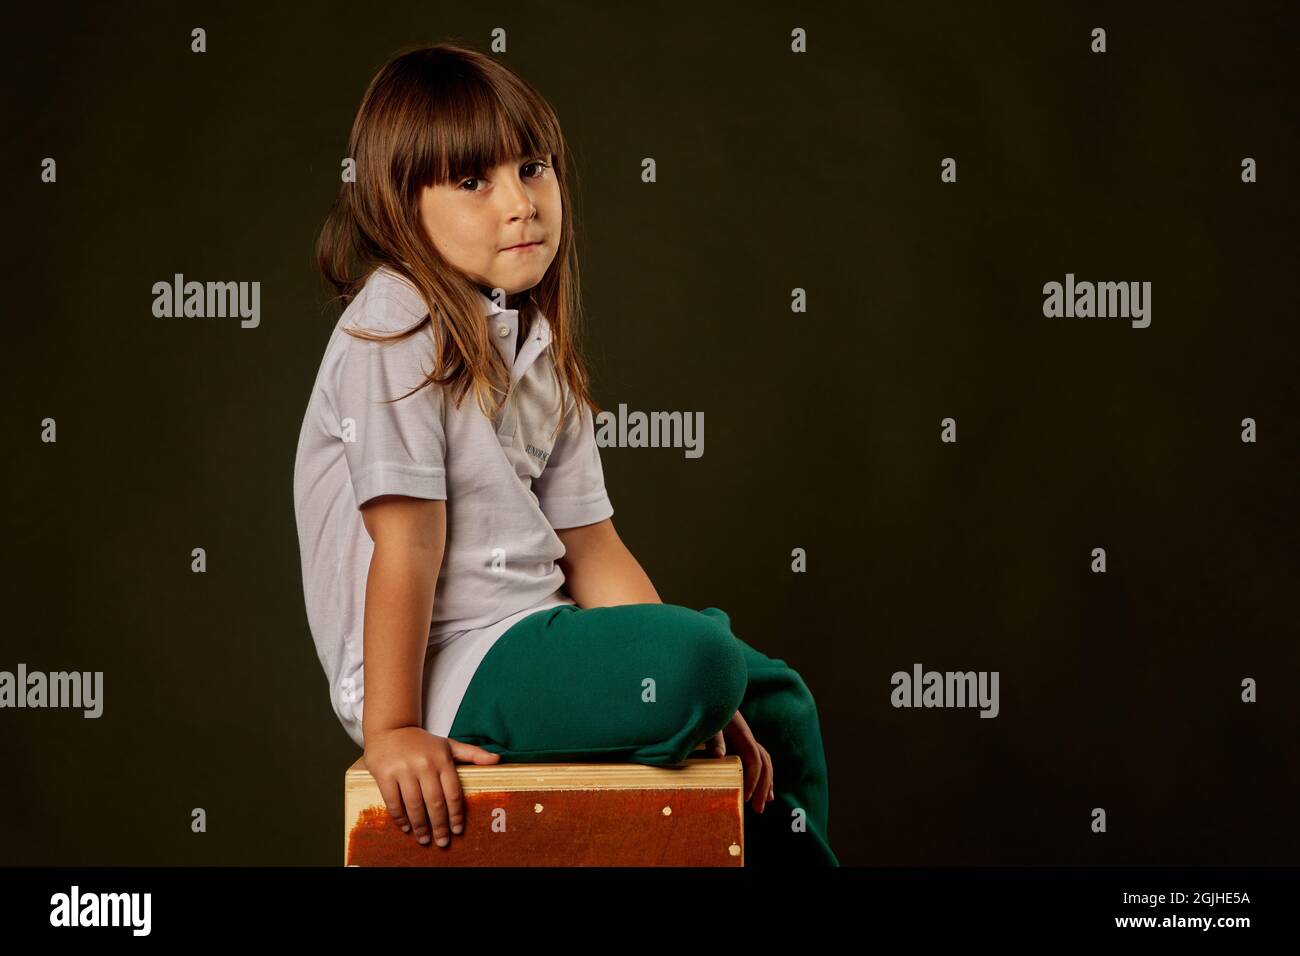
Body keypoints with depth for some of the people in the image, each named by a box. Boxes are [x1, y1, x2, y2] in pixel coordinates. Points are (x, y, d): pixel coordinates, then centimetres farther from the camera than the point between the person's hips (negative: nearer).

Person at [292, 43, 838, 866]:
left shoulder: (540, 350, 12)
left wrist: (695, 690, 2)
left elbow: (591, 550, 9)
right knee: (698, 661, -28)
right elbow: (407, 543, -18)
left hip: (522, 639, 9)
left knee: (777, 702, 17)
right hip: (443, 671, -9)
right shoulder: (398, 326, -14)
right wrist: (391, 731, -18)